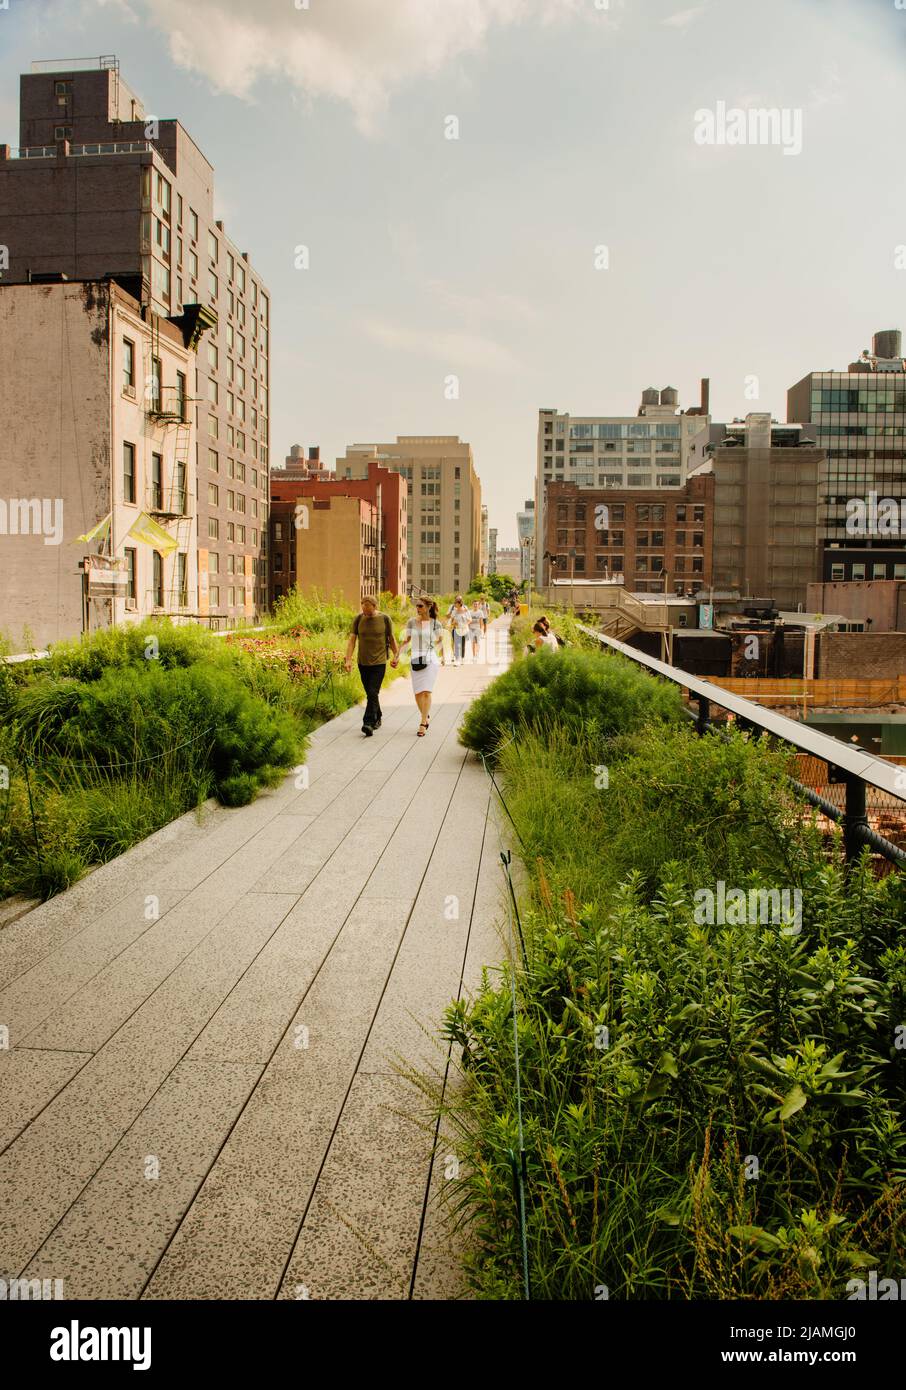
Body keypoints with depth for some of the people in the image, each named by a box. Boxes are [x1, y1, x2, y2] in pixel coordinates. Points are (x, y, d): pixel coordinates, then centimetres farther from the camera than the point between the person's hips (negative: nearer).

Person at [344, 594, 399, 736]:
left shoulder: (384, 619, -3)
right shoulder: (358, 618, 1)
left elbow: (391, 639, 7)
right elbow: (352, 639, -2)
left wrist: (396, 656, 9)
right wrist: (348, 660, -10)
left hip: (379, 662, -3)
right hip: (363, 662, 3)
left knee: (373, 693, -13)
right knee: (370, 693, 13)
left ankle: (368, 723, -17)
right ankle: (377, 718, 31)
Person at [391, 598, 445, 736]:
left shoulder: (435, 624, -2)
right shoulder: (411, 622, 3)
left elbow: (440, 640, 13)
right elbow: (406, 641, 9)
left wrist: (442, 657, 23)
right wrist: (397, 656, 3)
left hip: (430, 660, -3)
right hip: (416, 661, 3)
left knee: (426, 692, -11)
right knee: (417, 693, 4)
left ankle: (423, 724, -8)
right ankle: (426, 716, 30)